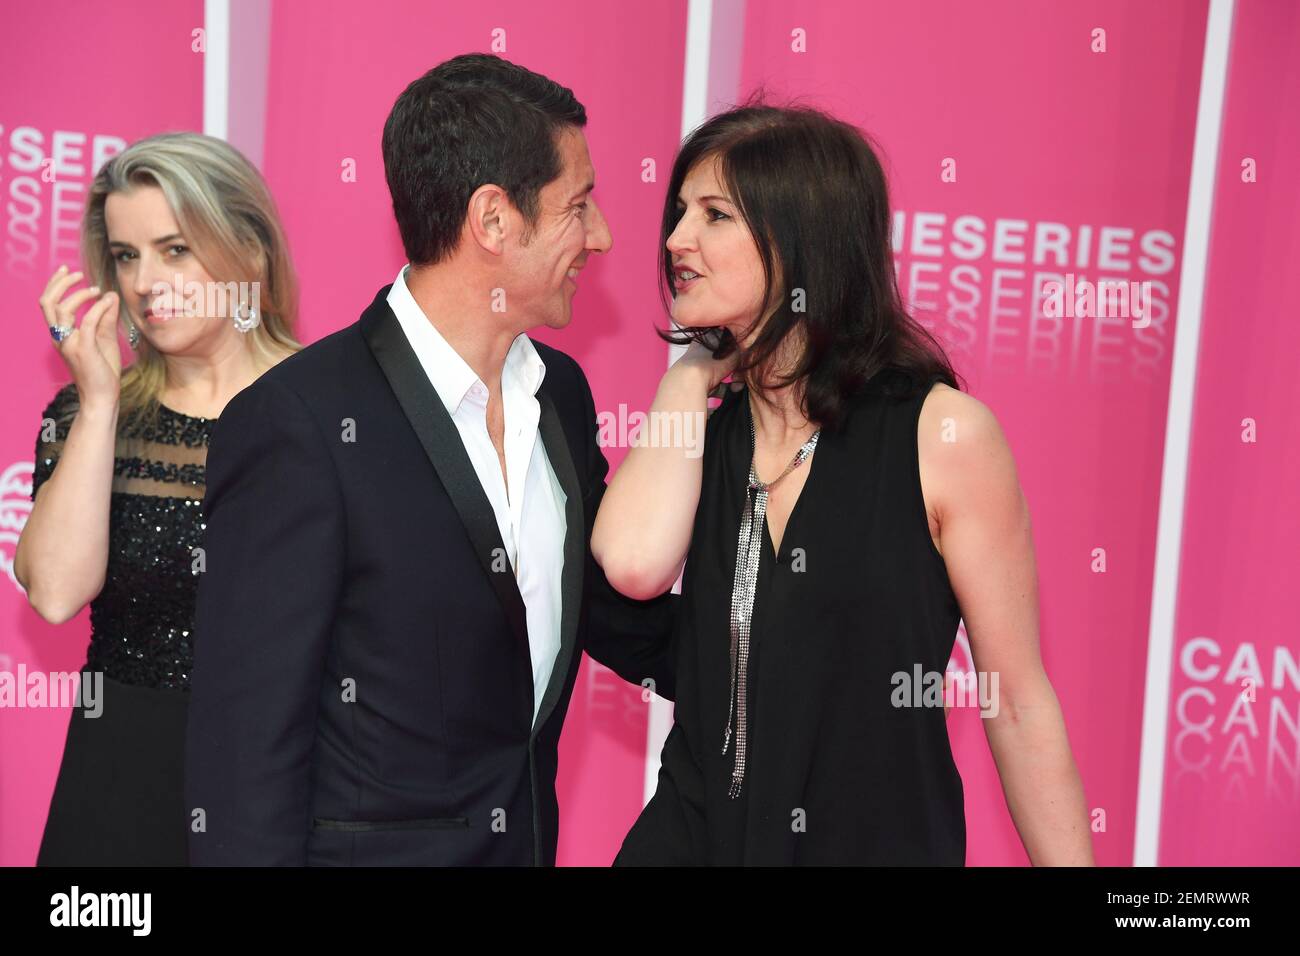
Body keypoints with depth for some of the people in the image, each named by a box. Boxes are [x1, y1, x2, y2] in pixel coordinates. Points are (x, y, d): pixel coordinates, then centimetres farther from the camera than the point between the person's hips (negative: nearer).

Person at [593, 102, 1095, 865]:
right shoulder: (701, 416, -1)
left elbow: (1020, 708, -9)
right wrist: (695, 367, -10)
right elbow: (633, 565, -22)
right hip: (690, 833, 4)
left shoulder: (945, 433, -14)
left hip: (884, 838, -3)